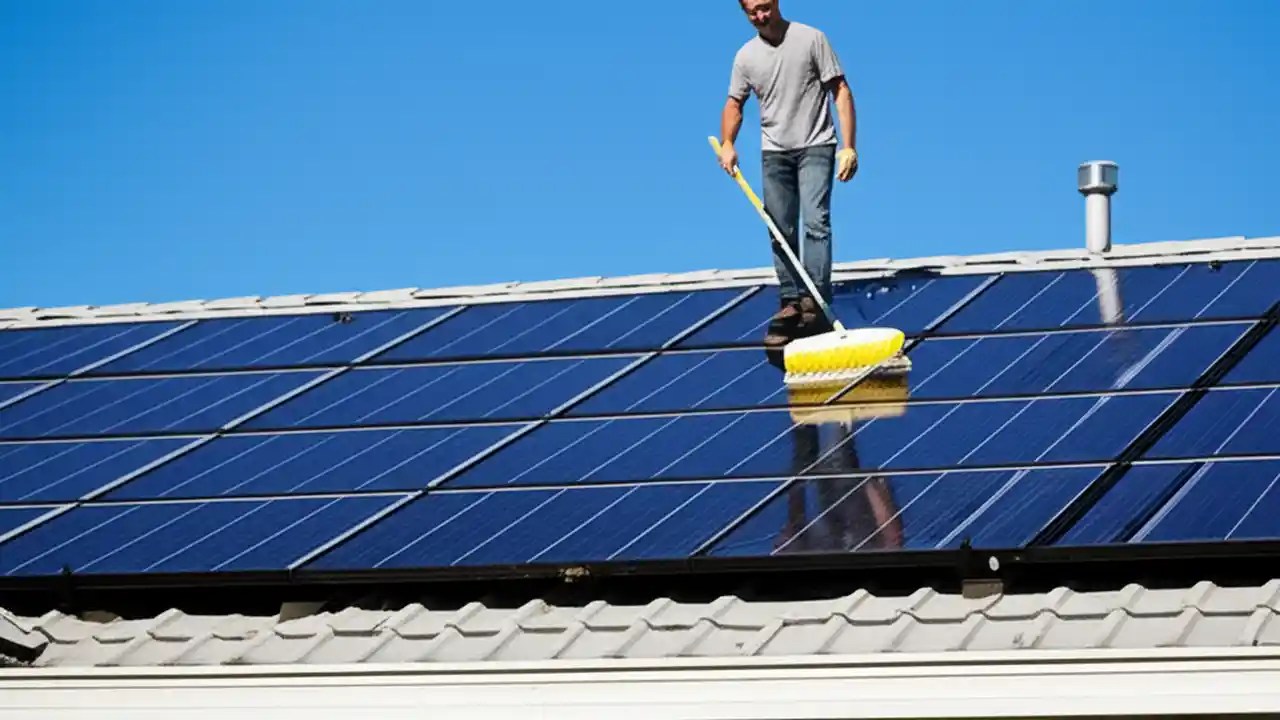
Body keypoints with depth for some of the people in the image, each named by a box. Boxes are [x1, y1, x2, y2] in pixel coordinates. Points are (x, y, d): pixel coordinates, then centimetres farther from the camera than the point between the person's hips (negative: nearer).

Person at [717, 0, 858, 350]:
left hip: (815, 147, -4)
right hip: (775, 152, 4)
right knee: (781, 233, 6)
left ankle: (815, 304, -19)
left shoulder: (811, 39, -7)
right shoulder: (746, 56, 4)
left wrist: (849, 147, -13)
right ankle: (790, 305, 14)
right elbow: (735, 103, 15)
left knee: (815, 221, -17)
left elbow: (840, 91, -6)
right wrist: (727, 144, -5)